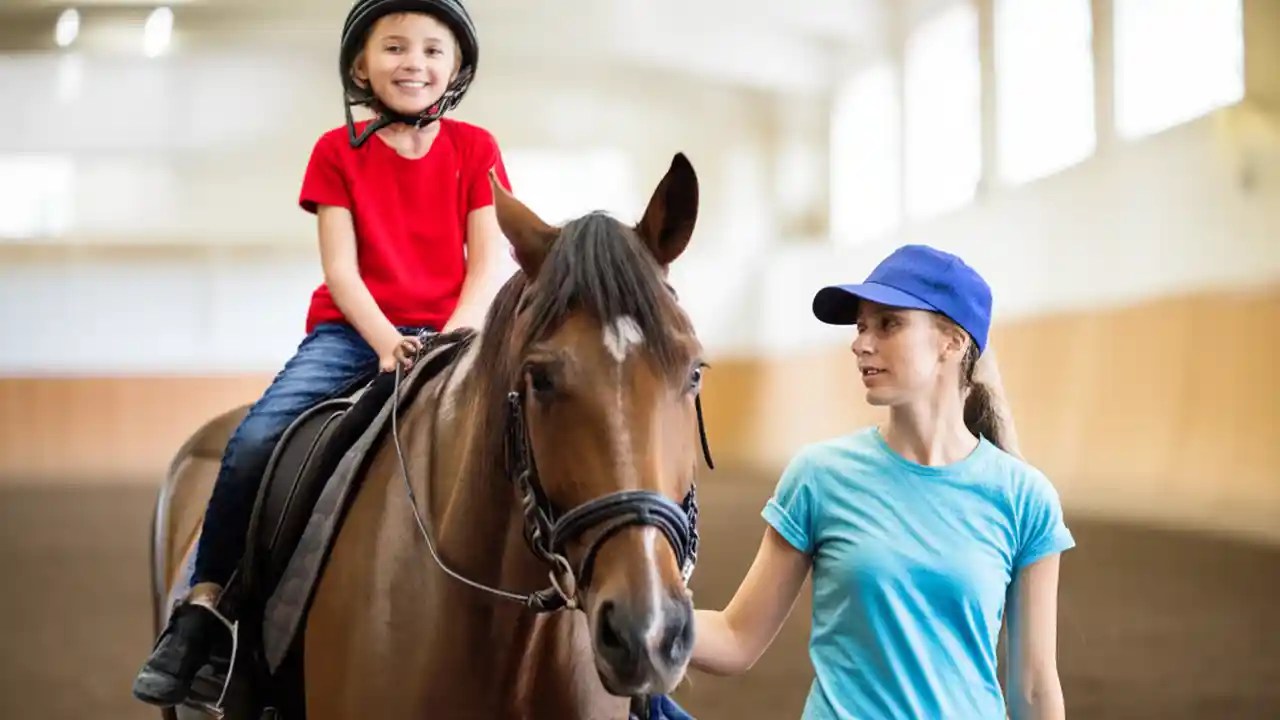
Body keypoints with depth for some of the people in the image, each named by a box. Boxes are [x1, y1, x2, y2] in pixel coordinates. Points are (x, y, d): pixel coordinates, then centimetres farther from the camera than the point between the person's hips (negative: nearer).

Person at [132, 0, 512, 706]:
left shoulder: (474, 148, 7)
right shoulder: (338, 151, 6)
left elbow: (491, 261, -1)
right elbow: (340, 266, -2)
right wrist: (387, 342, -18)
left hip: (450, 332, 0)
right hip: (350, 329, 0)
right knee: (254, 442, -22)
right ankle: (203, 604, -11)